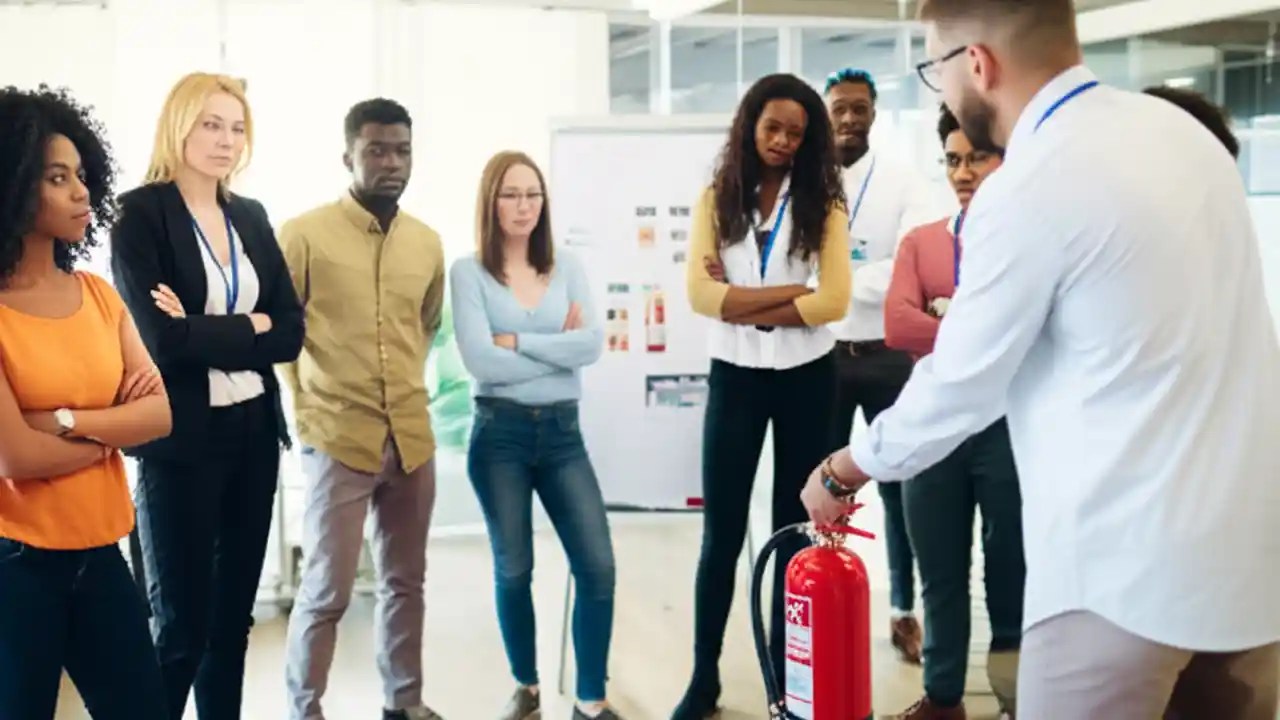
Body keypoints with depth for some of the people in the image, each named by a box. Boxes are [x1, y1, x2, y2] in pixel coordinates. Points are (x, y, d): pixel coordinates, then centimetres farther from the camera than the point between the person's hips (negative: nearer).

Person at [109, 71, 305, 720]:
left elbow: (291, 330, 2)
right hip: (181, 439, -6)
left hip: (254, 430, 6)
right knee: (181, 624, 2)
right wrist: (248, 328, -8)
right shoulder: (140, 213, -8)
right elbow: (160, 337, -18)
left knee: (234, 615, 14)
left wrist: (205, 333, -12)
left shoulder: (251, 216, 10)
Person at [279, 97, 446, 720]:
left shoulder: (427, 243, 8)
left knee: (405, 581, 14)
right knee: (327, 591, -1)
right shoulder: (304, 234, -7)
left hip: (413, 440, 5)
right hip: (337, 440, -5)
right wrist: (302, 413, -5)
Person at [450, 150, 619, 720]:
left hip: (562, 431, 3)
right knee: (513, 570, 7)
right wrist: (559, 348, -10)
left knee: (598, 566, -4)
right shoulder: (469, 272, -3)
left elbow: (593, 345, -9)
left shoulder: (567, 266, 6)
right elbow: (480, 362, -15)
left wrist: (516, 341, -13)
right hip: (499, 433, -2)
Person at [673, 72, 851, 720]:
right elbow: (700, 294, -11)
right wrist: (793, 291, -15)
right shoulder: (715, 199, 1)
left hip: (805, 378, 0)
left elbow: (834, 301, -11)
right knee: (721, 532, 5)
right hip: (735, 377, 0)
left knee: (795, 529, 10)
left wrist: (744, 306, -14)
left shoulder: (822, 203, 0)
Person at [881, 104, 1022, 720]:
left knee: (1011, 571, 7)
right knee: (940, 572, 12)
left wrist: (945, 321, -12)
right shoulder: (919, 242, 10)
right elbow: (897, 324, -6)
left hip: (1010, 425, -3)